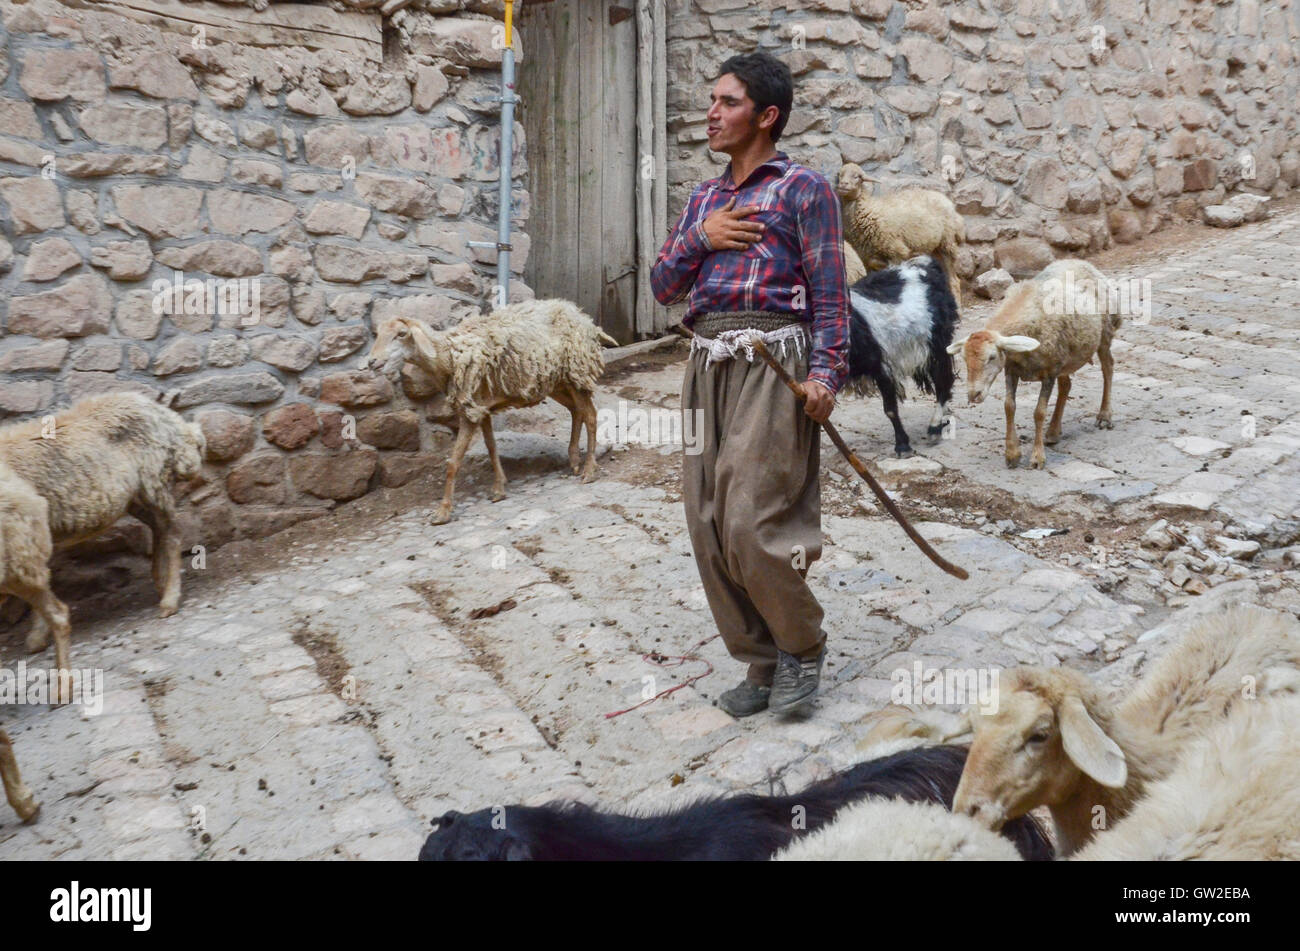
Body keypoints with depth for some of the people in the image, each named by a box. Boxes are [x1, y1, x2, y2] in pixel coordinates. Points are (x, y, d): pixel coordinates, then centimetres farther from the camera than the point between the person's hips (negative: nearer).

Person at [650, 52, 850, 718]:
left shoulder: (803, 189, 3)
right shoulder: (703, 199, 23)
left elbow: (830, 293, -4)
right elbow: (663, 287, 18)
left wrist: (825, 371, -15)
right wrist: (700, 239, 1)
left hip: (773, 362, -7)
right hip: (707, 364, 7)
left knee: (752, 523, -13)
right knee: (709, 528, 5)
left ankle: (802, 647, 11)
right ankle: (762, 664, 18)